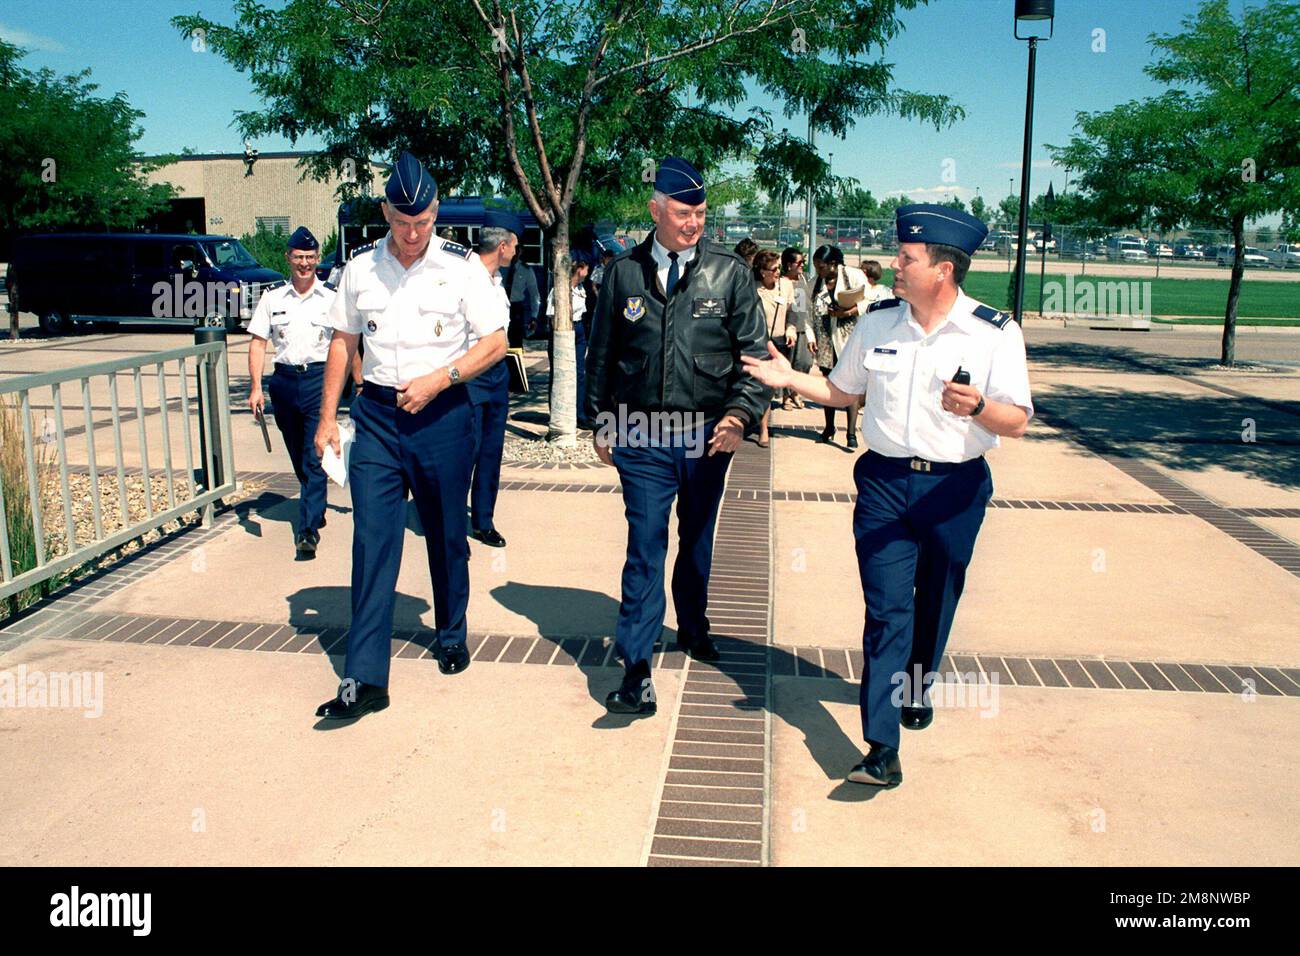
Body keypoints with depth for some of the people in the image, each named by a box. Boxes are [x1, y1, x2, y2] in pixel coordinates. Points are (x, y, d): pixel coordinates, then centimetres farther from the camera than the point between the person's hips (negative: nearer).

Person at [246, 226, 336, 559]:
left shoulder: (332, 298, 2)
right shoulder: (272, 297, 7)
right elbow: (258, 343, 6)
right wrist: (256, 388, -3)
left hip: (320, 379, -3)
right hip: (284, 380, 3)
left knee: (314, 459, -11)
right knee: (298, 458, 15)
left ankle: (307, 529, -12)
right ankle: (316, 510, 35)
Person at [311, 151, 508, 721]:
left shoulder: (461, 267, -3)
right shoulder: (360, 269, 5)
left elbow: (496, 342, -3)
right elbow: (343, 342, 13)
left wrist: (439, 379, -15)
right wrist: (327, 417, 8)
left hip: (441, 414, -1)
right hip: (376, 415, 2)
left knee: (446, 536, 11)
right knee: (372, 540, -5)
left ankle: (451, 635, 36)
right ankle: (364, 679, -3)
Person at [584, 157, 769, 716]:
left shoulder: (729, 272, 0)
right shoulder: (624, 272, 2)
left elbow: (753, 350, 0)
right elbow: (602, 353, 10)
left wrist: (739, 414, -14)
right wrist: (601, 422, 10)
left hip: (707, 434, 1)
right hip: (642, 436, -1)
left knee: (697, 540, 18)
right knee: (646, 546, -5)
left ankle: (693, 627, 42)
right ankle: (636, 669, -1)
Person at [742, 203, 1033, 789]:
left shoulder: (995, 333, -6)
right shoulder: (877, 323, 4)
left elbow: (1017, 422, -9)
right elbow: (842, 391, 16)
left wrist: (978, 407, -29)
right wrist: (792, 379, 2)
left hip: (955, 489, -1)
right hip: (884, 481, 1)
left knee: (935, 603, 16)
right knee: (886, 609, -6)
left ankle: (917, 686, 45)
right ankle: (882, 747, -6)